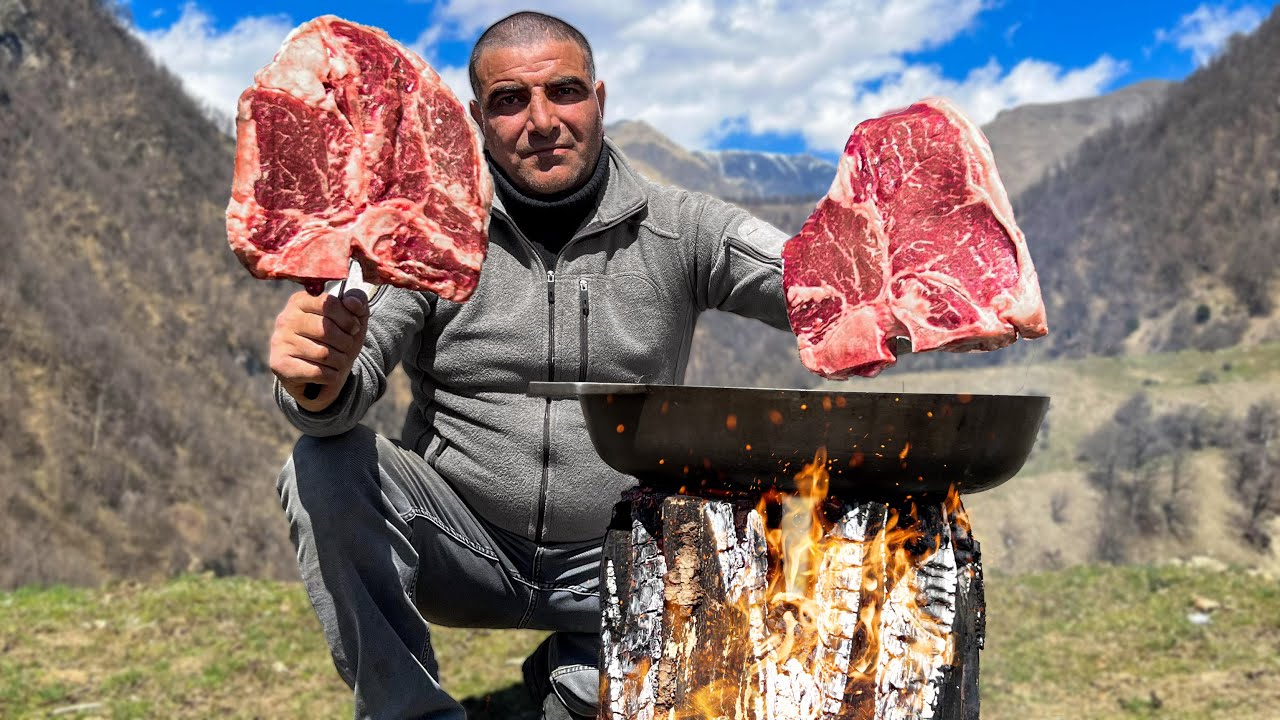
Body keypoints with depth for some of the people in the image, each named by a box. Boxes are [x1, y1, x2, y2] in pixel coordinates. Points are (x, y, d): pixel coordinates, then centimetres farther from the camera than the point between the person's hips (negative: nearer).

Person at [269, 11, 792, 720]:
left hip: (616, 565, 1)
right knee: (322, 472, -24)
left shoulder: (678, 230, -4)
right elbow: (352, 383, -14)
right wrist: (318, 381, -40)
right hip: (461, 547, 0)